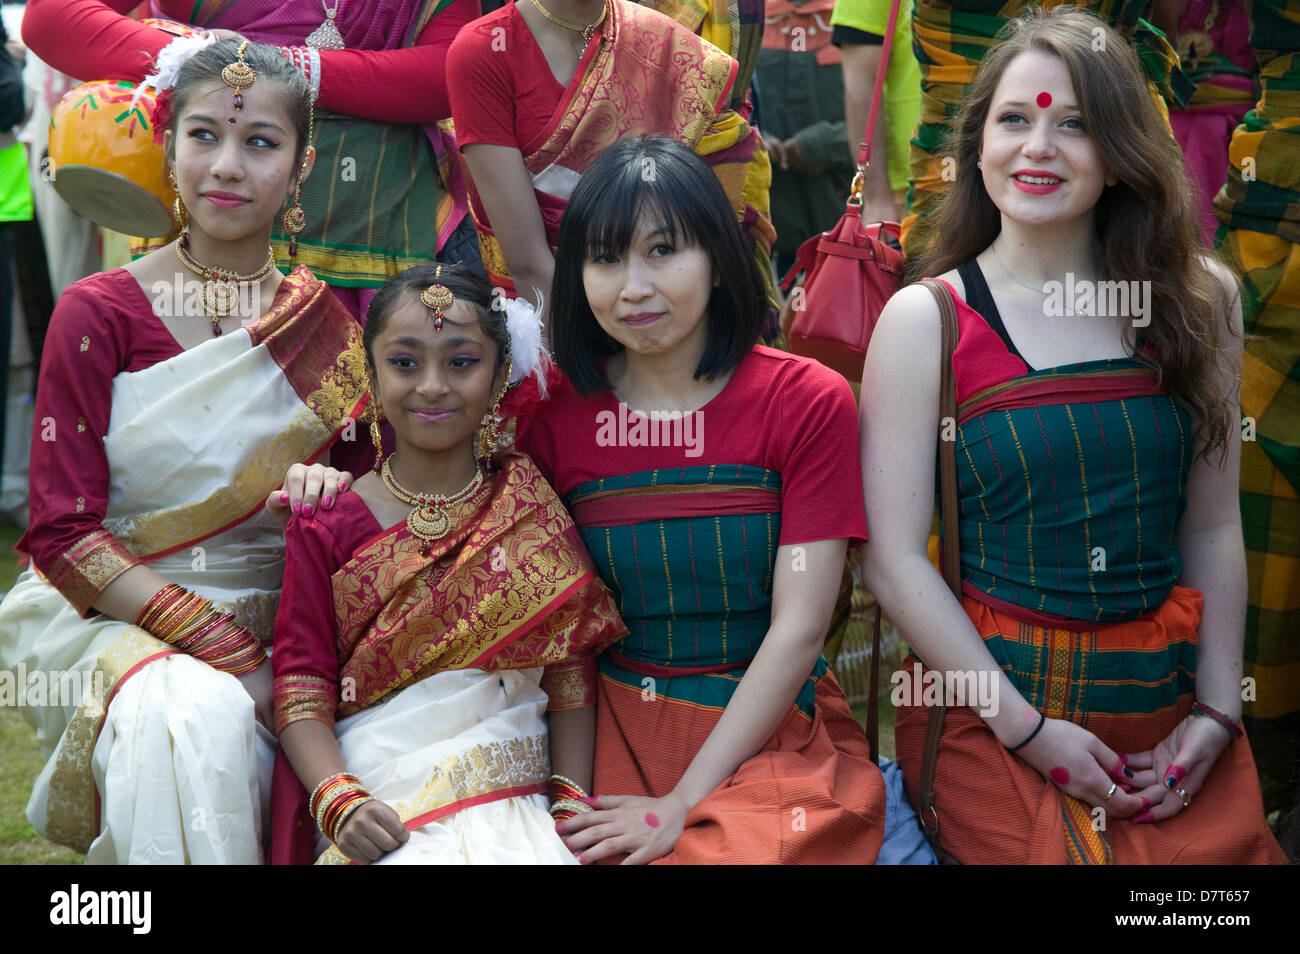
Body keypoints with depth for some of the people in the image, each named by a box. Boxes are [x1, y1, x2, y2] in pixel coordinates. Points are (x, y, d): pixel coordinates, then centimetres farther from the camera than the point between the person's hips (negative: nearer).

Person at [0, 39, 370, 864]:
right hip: (99, 616, -3)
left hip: (272, 628, 3)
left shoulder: (332, 332, 3)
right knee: (195, 715, -33)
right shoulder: (97, 315, -5)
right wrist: (228, 654, -17)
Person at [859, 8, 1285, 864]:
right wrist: (1028, 729, -12)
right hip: (989, 715, -3)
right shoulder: (924, 321, -5)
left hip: (1166, 706, 3)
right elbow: (893, 559, -9)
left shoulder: (1196, 302, 5)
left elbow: (1214, 530, 7)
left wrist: (1217, 714, -2)